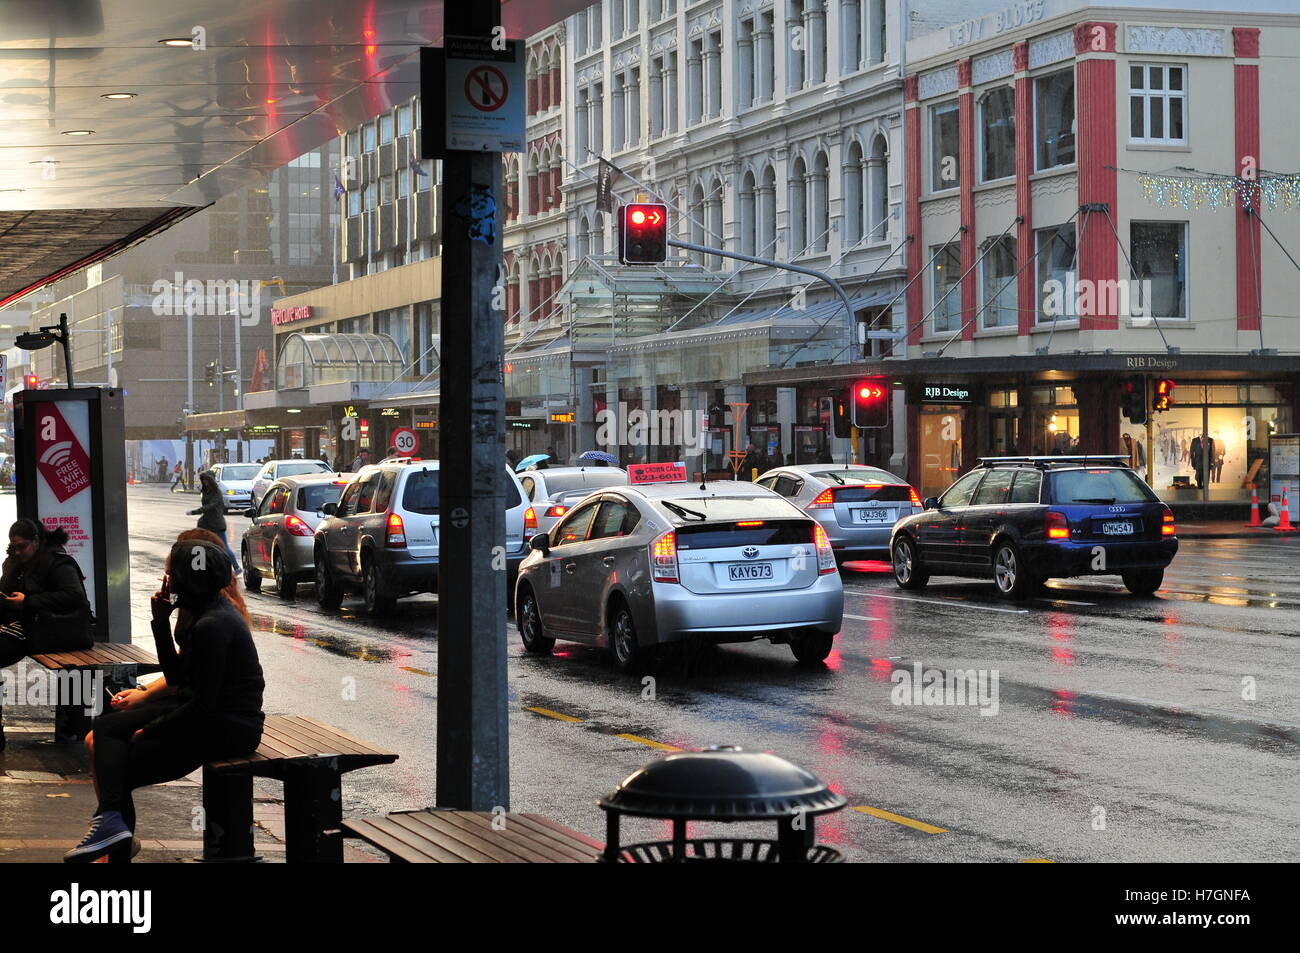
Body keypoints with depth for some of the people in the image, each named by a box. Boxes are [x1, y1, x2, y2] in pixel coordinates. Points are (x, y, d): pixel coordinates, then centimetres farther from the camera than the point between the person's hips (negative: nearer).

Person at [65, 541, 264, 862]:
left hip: (227, 727, -10)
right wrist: (160, 621, 3)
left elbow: (203, 703, -20)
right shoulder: (201, 612, 9)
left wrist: (150, 729, -8)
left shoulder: (212, 625, -21)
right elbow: (179, 678, 11)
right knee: (105, 728, 1)